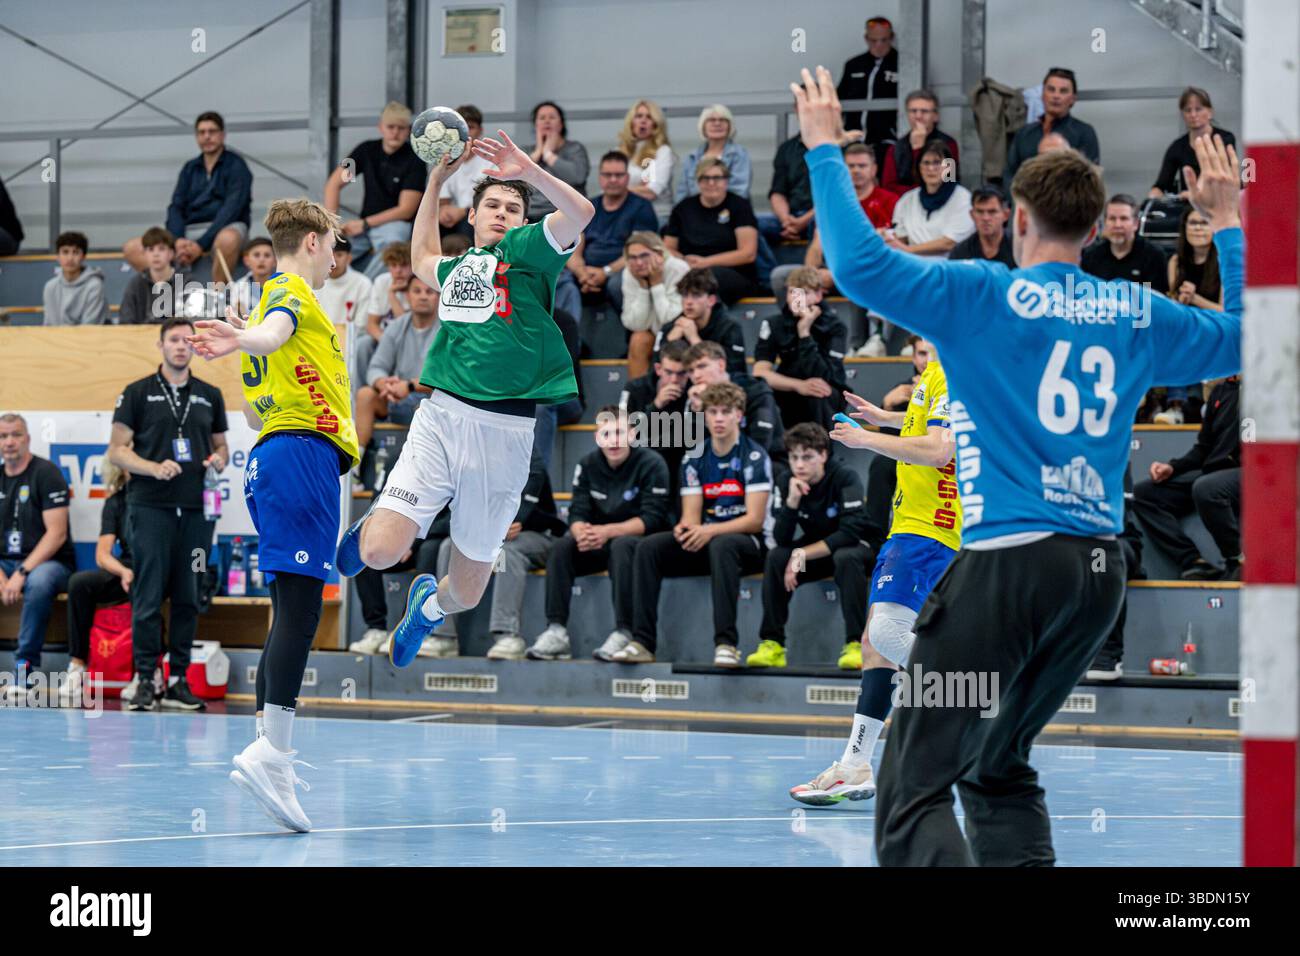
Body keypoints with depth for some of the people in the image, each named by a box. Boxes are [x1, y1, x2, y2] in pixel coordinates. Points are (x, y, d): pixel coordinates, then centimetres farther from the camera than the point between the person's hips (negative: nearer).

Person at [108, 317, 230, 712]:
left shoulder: (210, 395, 14)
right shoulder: (138, 393, 4)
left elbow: (221, 445, 21)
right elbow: (117, 450, 2)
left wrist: (219, 460, -2)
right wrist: (155, 468, -14)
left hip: (196, 509, 3)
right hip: (151, 506, -3)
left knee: (188, 597, 4)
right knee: (149, 596, -6)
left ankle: (178, 680, 9)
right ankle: (144, 680, -3)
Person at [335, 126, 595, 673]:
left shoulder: (524, 251, 6)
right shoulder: (457, 268, 19)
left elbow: (580, 212, -12)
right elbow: (421, 258, 43)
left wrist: (529, 171, -19)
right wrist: (437, 179, 37)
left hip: (505, 431, -2)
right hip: (441, 417, 2)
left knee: (466, 591, 6)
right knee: (379, 553, -16)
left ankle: (428, 604, 44)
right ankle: (375, 522, 23)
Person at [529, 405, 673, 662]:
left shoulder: (651, 464, -12)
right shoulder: (588, 465, 4)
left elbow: (652, 519, -18)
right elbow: (577, 513, -2)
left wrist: (607, 532, -29)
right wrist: (581, 532, -27)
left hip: (643, 540, -5)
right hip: (602, 544, 5)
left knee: (622, 546, -37)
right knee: (562, 547, -20)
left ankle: (624, 632, -40)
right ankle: (556, 632, -27)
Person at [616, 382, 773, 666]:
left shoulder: (754, 457, -9)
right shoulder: (694, 458, 6)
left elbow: (754, 520, -15)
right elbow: (691, 517, 3)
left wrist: (710, 531, -28)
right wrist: (684, 529, -22)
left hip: (750, 542, -5)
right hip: (705, 541, 5)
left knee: (721, 545, -40)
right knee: (649, 547, -18)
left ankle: (726, 644, -44)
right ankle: (642, 643, -22)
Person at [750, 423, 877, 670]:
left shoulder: (845, 478, -23)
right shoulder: (791, 482, -9)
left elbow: (850, 533, -31)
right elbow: (781, 539, -15)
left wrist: (803, 554, -31)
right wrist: (792, 501, -30)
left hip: (860, 544, -5)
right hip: (818, 546, 5)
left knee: (846, 558, -38)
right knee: (776, 557, -20)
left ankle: (856, 643, -35)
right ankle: (772, 644, -19)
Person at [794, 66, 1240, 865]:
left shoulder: (983, 297, -5)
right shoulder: (1135, 318, 10)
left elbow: (862, 265, -13)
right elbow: (1243, 337, 25)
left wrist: (825, 149, -2)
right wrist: (1229, 225, 33)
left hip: (1010, 560, -6)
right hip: (1100, 568, 6)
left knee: (914, 784, -6)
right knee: (1000, 769, 22)